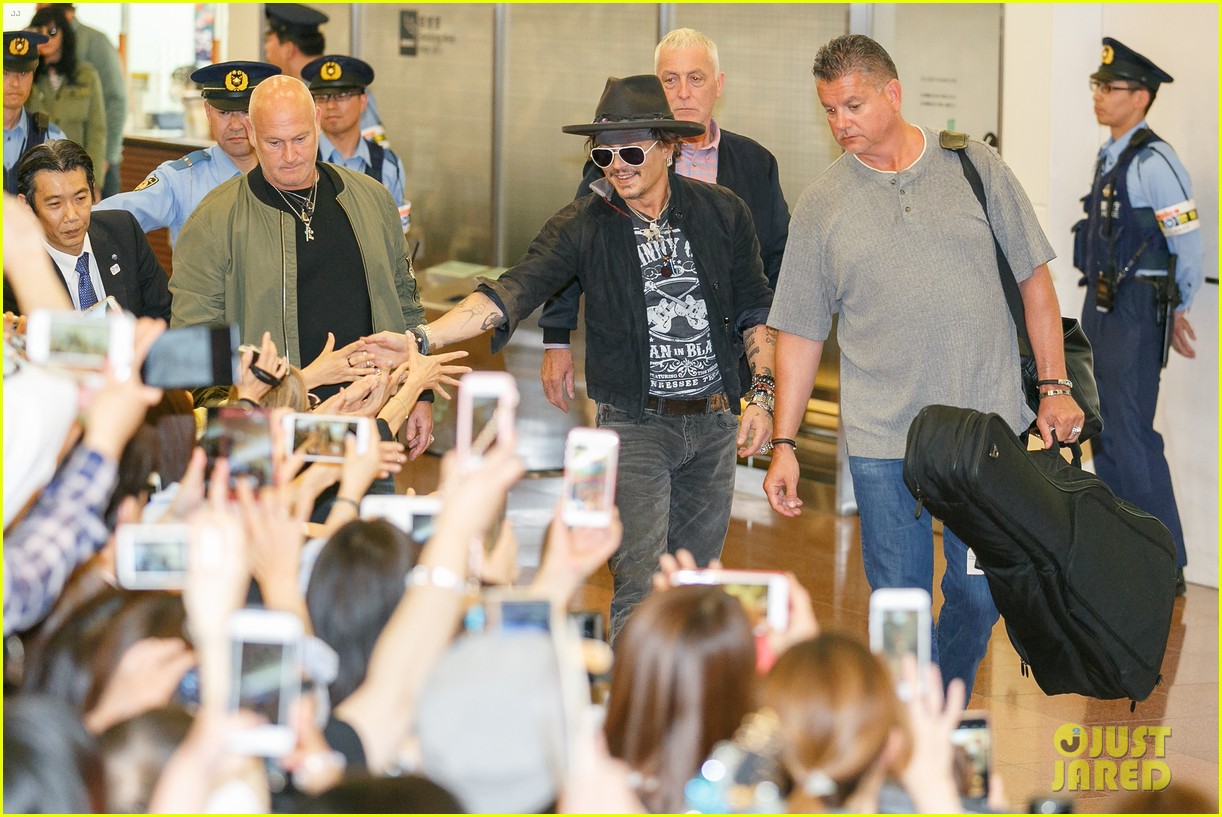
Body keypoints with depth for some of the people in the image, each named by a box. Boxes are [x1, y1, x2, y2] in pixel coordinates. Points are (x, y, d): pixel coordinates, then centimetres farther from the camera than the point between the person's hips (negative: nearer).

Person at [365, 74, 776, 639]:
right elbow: (514, 291, -19)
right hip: (634, 424, -3)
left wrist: (761, 396, 0)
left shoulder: (721, 213, 1)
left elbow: (754, 310, 10)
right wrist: (421, 339, -33)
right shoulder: (585, 226, -7)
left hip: (713, 423, 3)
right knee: (641, 589, -9)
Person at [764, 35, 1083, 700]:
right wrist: (783, 445, 2)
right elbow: (799, 332, 6)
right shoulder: (820, 205, 3)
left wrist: (1054, 387, 1)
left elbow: (1033, 277, 8)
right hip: (883, 443, 0)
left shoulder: (973, 167, 3)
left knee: (979, 594, 6)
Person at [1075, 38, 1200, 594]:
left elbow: (1188, 244, -16)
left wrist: (1178, 313, -4)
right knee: (1104, 432, 16)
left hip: (1137, 315, -10)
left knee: (1132, 438, -9)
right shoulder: (1109, 158, 11)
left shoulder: (1155, 163, -18)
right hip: (1101, 307, 10)